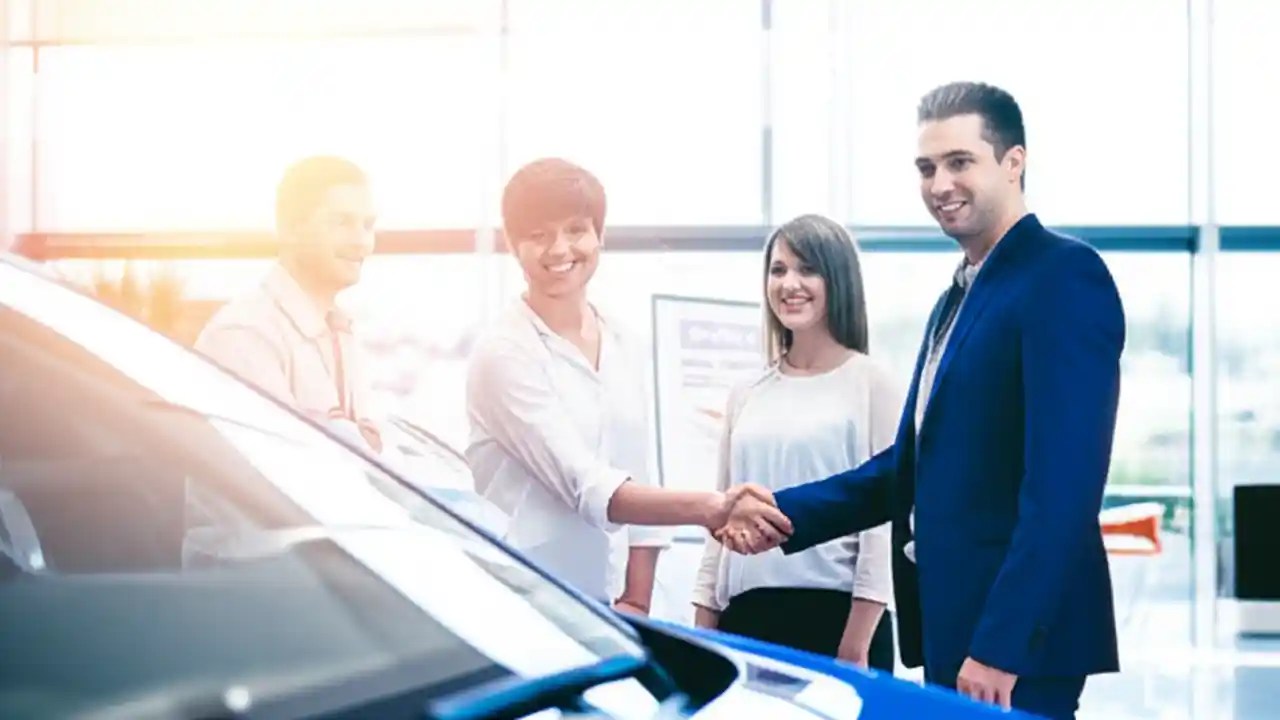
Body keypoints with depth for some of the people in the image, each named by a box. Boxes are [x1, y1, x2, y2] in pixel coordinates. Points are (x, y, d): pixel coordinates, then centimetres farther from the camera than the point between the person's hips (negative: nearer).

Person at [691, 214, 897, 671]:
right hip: (748, 615, 4)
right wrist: (703, 633, 10)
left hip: (835, 612, -4)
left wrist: (856, 647, -11)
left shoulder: (869, 383, 0)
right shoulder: (746, 395, 14)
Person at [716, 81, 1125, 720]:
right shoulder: (960, 295, 18)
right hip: (949, 621, 9)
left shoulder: (1064, 277, -12)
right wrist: (785, 516, 7)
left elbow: (1063, 480, -20)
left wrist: (1000, 644, -24)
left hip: (1015, 640, -9)